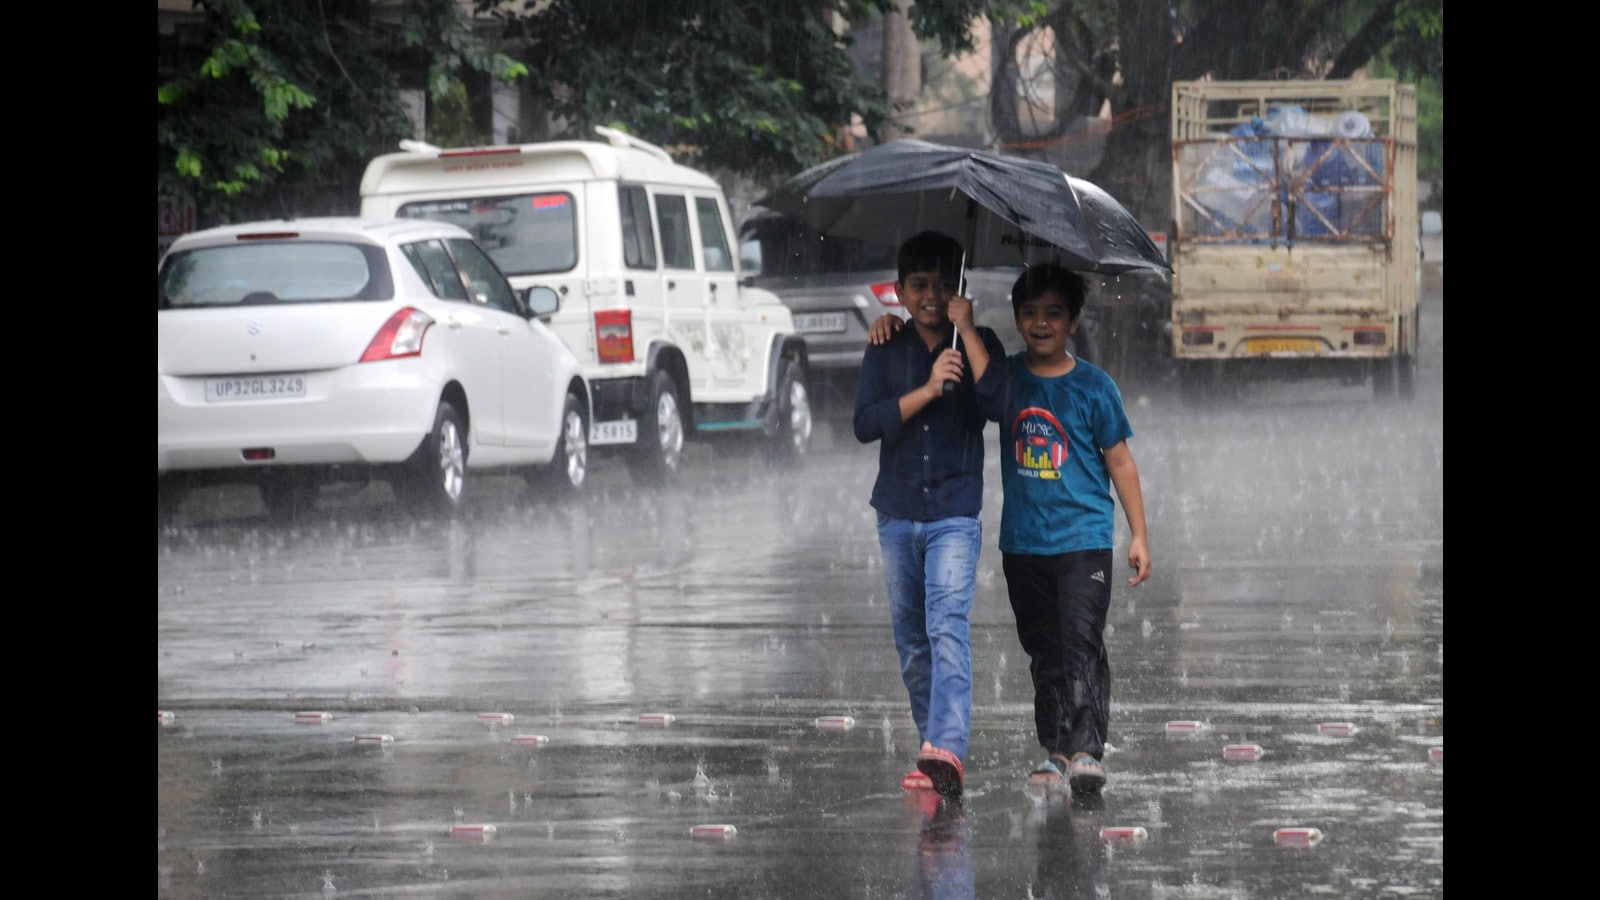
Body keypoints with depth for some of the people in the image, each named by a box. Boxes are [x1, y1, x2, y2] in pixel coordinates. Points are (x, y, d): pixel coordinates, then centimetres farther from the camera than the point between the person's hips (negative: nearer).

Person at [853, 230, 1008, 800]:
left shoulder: (979, 345, 3)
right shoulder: (886, 352, 7)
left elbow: (998, 405, -16)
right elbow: (864, 424, -6)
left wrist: (967, 330, -16)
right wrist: (928, 390, -16)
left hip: (955, 517, -4)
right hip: (897, 516, 4)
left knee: (948, 628, -19)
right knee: (911, 642, 9)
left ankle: (947, 752, -31)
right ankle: (934, 746, 20)